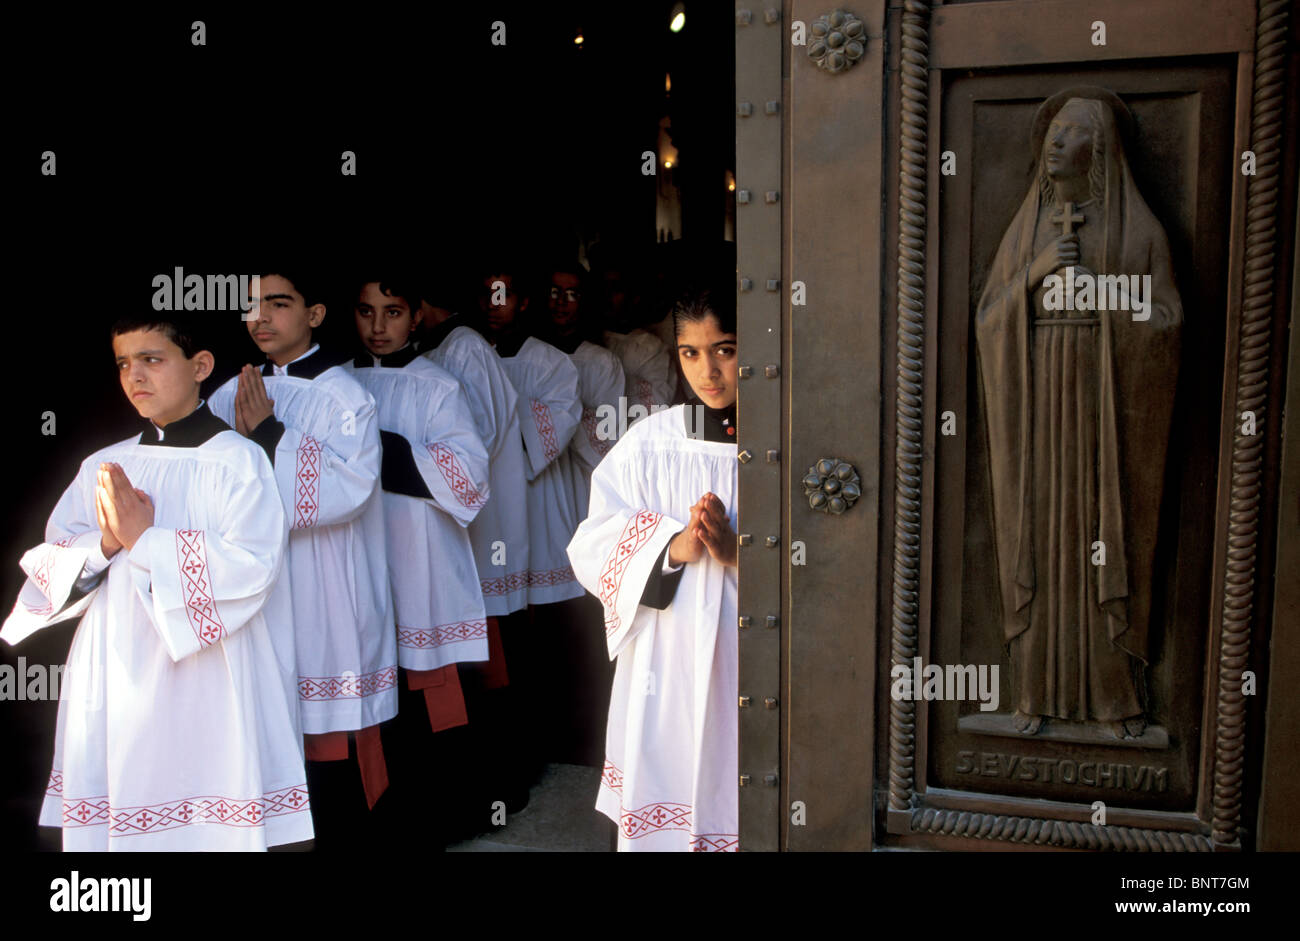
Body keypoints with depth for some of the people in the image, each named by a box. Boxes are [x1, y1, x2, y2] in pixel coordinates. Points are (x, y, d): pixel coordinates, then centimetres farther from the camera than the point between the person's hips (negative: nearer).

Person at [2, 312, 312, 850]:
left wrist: (144, 539, -14)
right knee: (114, 820, 10)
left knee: (209, 828, -1)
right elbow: (51, 562, 9)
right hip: (115, 682, 5)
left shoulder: (235, 460, -6)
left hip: (206, 687, -5)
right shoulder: (102, 467, 11)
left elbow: (252, 566, -16)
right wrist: (105, 545, -11)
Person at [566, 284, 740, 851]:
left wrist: (737, 551, -20)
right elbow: (591, 550, -2)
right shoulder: (649, 442, 3)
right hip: (664, 673, 1)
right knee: (659, 816, 8)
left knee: (739, 805, 8)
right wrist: (674, 546, -18)